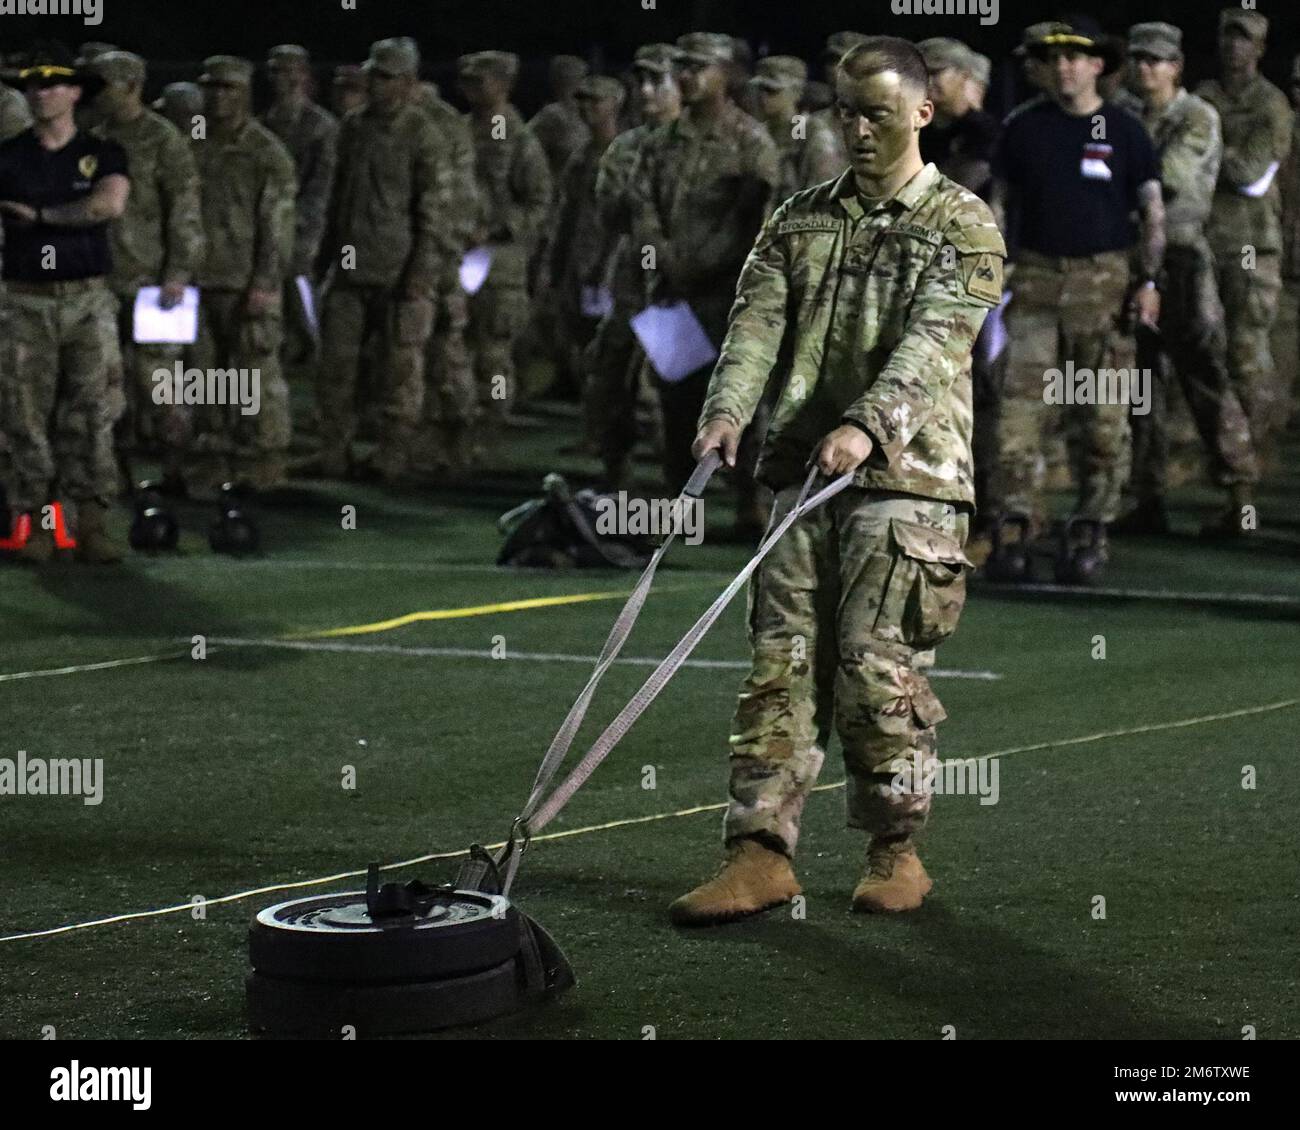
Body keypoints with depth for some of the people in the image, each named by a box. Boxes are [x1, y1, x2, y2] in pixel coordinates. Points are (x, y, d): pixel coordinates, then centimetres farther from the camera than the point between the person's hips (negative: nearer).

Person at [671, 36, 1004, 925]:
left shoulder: (965, 227, 0)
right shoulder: (801, 221, 14)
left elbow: (934, 339, -15)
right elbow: (759, 321, 2)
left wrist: (867, 425, -31)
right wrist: (728, 410, -18)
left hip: (905, 474, -4)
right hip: (803, 470, 4)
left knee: (874, 663, -5)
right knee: (782, 658, -1)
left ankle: (897, 850, 10)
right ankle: (762, 853, -1)